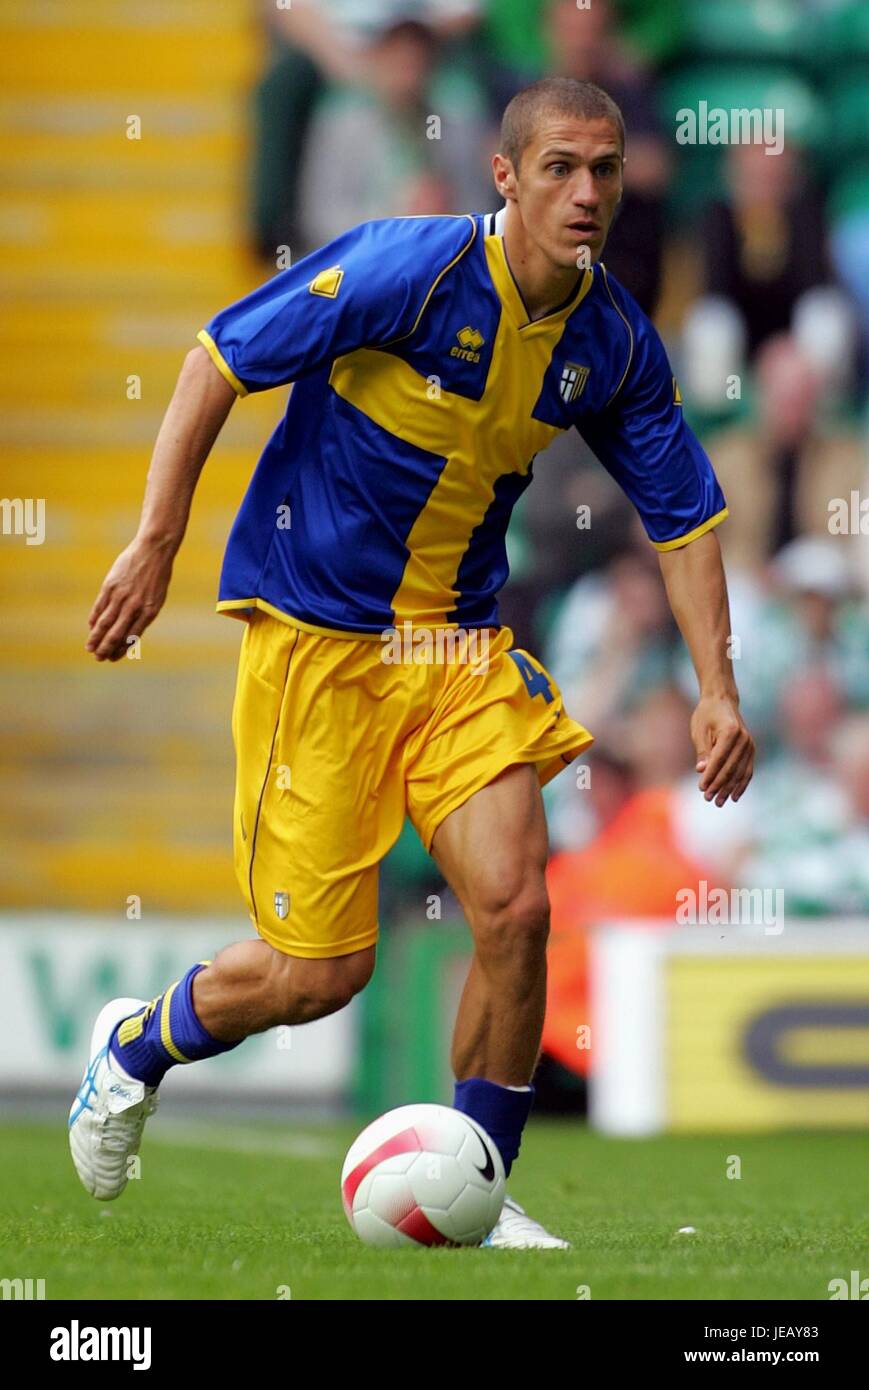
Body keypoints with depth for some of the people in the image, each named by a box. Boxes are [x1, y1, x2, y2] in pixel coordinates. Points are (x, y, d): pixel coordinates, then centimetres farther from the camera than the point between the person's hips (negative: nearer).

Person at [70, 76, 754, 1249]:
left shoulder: (614, 341, -2)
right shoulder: (407, 270, -18)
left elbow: (684, 514, 9)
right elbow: (218, 361, -12)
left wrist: (717, 690, 0)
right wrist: (155, 545, -16)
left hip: (460, 644, 5)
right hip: (315, 635, -4)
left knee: (516, 908, -12)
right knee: (322, 973, -3)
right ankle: (137, 1046, 29)